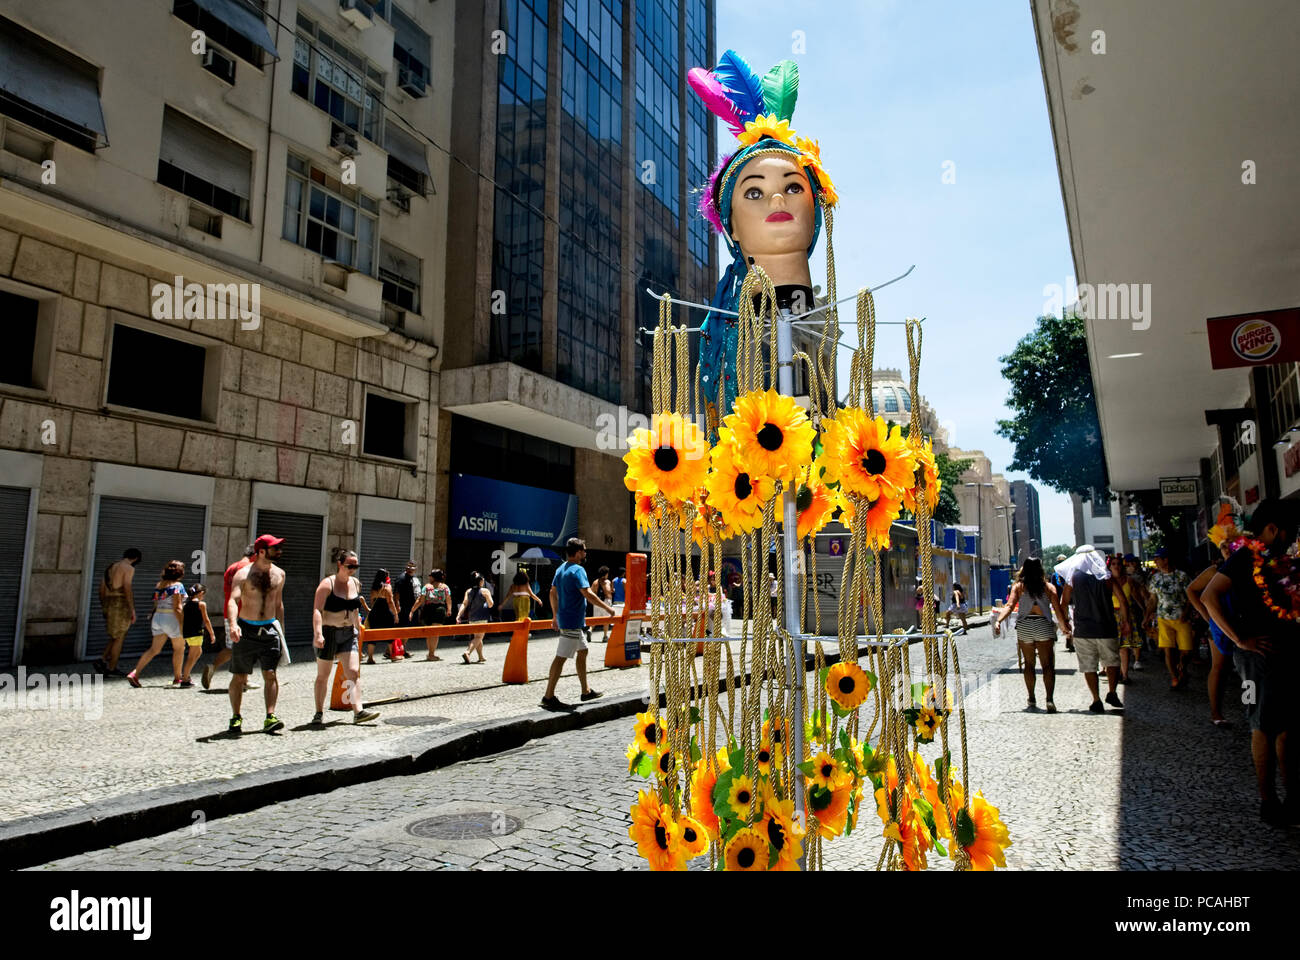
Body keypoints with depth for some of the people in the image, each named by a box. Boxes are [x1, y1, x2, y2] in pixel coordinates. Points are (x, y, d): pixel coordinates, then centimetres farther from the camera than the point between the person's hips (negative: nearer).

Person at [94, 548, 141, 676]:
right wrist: (132, 610, -17)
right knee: (119, 638, 1)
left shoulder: (110, 567, 16)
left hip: (109, 603, 8)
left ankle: (102, 660, 4)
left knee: (117, 636, 18)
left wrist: (104, 607, 21)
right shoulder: (129, 568, -9)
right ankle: (111, 669, 4)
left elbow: (102, 588, 15)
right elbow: (127, 588, -19)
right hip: (122, 604, -8)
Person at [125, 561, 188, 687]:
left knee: (154, 649, 9)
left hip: (157, 617, 7)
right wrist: (182, 624, -17)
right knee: (179, 649, 10)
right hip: (172, 618, -7)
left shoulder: (159, 584, 9)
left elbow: (156, 604, 14)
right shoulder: (177, 586, -13)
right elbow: (177, 608, -18)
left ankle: (134, 673, -5)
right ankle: (177, 679, 18)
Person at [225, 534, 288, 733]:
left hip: (269, 630, 3)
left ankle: (270, 717, -8)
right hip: (246, 630, -3)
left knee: (270, 674, -7)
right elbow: (233, 600, -22)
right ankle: (236, 717, 20)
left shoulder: (279, 574, 7)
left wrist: (281, 631, 18)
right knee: (239, 677, 7)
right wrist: (233, 624, -39)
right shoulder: (244, 574, -9)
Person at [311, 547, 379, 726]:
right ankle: (319, 713, 21)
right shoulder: (327, 584, -10)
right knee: (323, 674, 9)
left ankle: (358, 711, -12)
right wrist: (318, 633, -28)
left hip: (348, 634, 5)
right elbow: (317, 610, -18)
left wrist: (357, 629, 20)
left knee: (354, 672, -8)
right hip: (328, 633, -4)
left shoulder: (356, 583, 8)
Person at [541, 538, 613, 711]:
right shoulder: (578, 570, -16)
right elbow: (588, 594, -25)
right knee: (561, 657, -7)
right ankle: (549, 697, -3)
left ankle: (586, 691, 26)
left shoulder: (561, 569, 12)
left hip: (564, 617, 10)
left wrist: (556, 615, 22)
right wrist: (608, 608, -17)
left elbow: (553, 593, 16)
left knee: (582, 651, 18)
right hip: (572, 622, -10)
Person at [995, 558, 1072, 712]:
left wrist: (998, 621, -13)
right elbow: (1058, 610, 1)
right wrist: (1065, 626, 13)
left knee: (1029, 664, 15)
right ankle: (1049, 699, -19)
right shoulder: (1049, 587, 5)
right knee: (1048, 665, -4)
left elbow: (1009, 606, -7)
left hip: (1024, 626, 1)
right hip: (1043, 625, -1)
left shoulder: (1019, 586, 5)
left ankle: (1032, 699, 22)